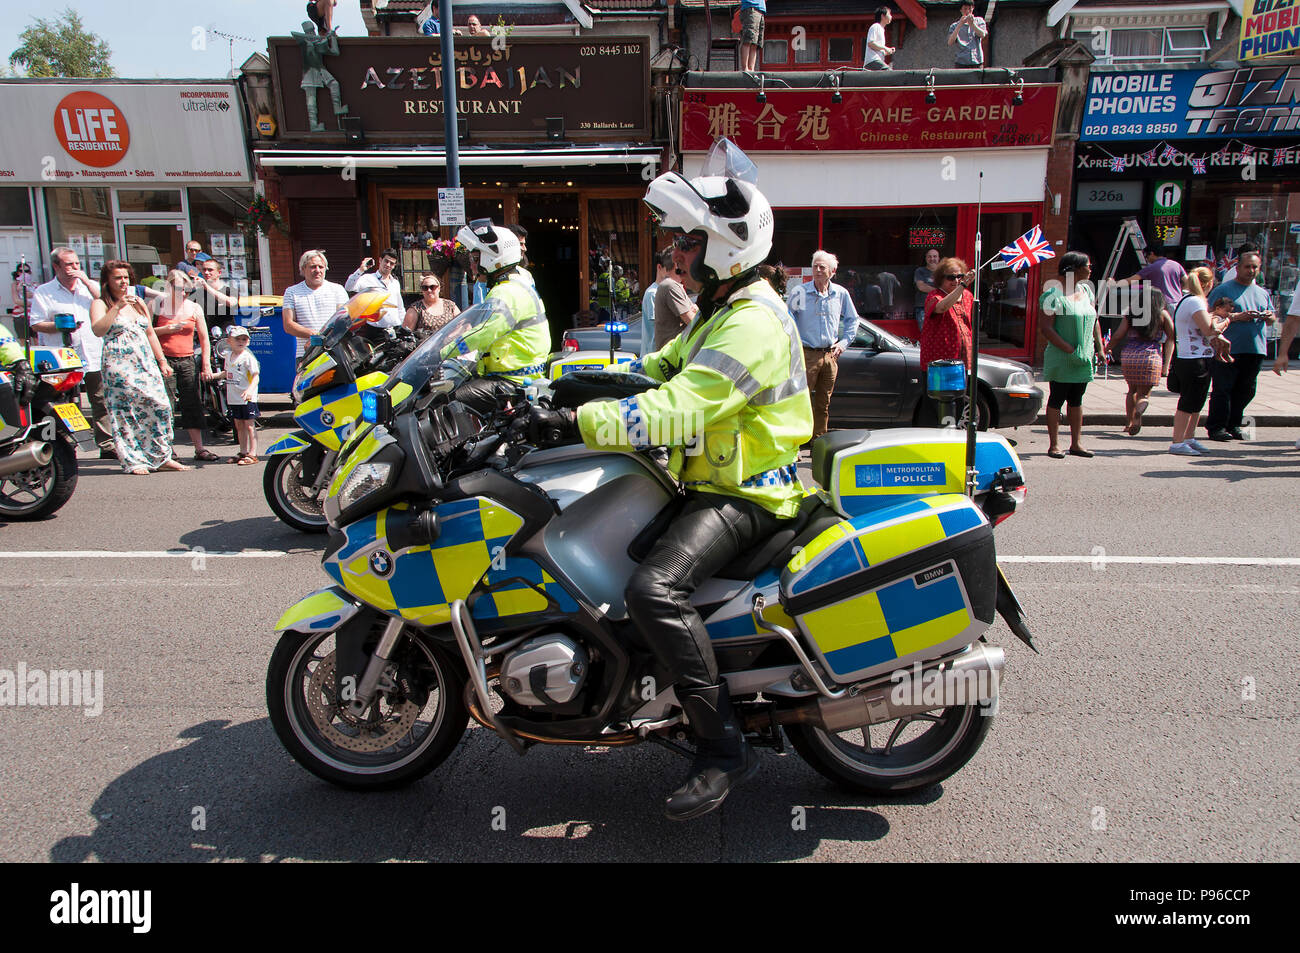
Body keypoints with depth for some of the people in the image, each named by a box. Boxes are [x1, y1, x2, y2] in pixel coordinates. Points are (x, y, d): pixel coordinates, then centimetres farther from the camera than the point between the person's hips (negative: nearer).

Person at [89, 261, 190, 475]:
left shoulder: (138, 302, 20)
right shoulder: (100, 304, 2)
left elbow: (150, 333, 24)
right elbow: (98, 330, -16)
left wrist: (162, 361, 19)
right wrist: (117, 307, -21)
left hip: (147, 364, 5)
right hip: (119, 366, -5)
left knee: (160, 407, -5)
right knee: (125, 412, -6)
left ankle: (162, 457, 3)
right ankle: (133, 462, -1)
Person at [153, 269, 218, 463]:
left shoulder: (194, 308, 8)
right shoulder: (157, 305, 1)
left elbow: (204, 338, 11)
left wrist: (206, 365, 5)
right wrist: (166, 329, -14)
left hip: (188, 360, 3)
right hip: (165, 360, -3)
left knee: (193, 404, 3)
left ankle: (199, 449, 8)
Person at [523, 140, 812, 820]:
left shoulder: (753, 324, -20)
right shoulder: (721, 314, 16)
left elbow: (676, 412, -32)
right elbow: (654, 370, 17)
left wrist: (574, 420, -33)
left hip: (743, 498, -11)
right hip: (711, 482, 11)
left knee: (655, 589, -31)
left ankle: (723, 749, -17)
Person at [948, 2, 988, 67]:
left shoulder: (979, 21, 14)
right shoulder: (955, 26, 11)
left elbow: (982, 34, -5)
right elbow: (950, 43, -6)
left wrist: (972, 24, -19)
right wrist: (959, 25, -16)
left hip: (977, 62, 1)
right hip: (961, 63, -1)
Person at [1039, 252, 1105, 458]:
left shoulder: (1087, 290, 12)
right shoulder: (1055, 294, -12)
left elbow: (1094, 321, 20)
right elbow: (1045, 327, -16)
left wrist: (1100, 347, 10)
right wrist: (1070, 350, -20)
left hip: (1084, 359, 7)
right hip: (1061, 360, -7)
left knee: (1076, 400, 12)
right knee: (1057, 400, 0)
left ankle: (1076, 444, 18)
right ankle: (1053, 445, 7)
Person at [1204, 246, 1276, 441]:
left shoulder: (1262, 293, 19)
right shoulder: (1224, 290, -2)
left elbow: (1273, 317, 24)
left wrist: (1269, 317, 1)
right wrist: (1238, 317, -19)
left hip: (1255, 350, 6)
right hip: (1228, 350, -6)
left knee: (1246, 390, 9)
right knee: (1222, 390, -5)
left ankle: (1233, 425, 18)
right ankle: (1216, 427, 1)